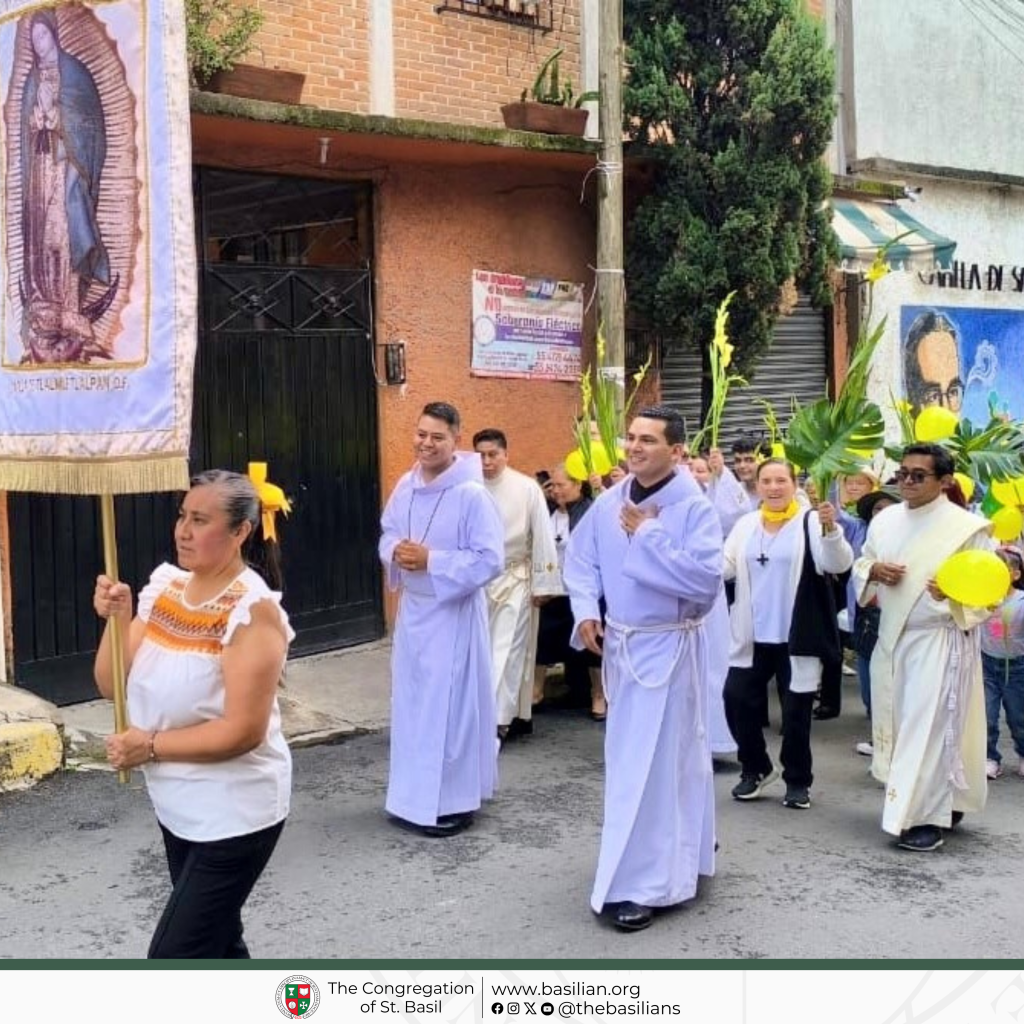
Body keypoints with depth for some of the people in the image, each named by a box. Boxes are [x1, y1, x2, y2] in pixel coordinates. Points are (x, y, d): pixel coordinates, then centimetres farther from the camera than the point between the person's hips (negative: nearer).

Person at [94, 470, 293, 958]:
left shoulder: (252, 609, -21)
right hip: (178, 806, 8)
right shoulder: (164, 587, 1)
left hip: (233, 814, -8)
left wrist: (152, 746, -20)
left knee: (176, 955, -5)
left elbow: (243, 730, -25)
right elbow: (113, 685, 2)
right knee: (214, 944, 22)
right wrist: (117, 619, -13)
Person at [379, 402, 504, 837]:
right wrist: (395, 553, -8)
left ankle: (454, 802, 12)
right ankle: (415, 796, 30)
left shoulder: (471, 494, -18)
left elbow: (491, 559, -19)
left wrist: (431, 561, -22)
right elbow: (387, 534, 16)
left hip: (453, 613, -7)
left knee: (451, 706, -1)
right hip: (411, 609, 7)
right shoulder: (404, 486, 3)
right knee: (412, 703, 15)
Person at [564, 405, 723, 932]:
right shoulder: (609, 501, 2)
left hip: (669, 646, -7)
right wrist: (585, 610, -6)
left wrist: (649, 535, -21)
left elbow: (706, 579, -27)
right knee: (630, 755, 18)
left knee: (649, 763, -5)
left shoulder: (695, 508, -16)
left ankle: (640, 884, 4)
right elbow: (580, 558, 10)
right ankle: (683, 852, 38)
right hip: (619, 642, 7)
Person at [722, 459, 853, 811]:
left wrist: (830, 529, -38)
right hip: (753, 636, 4)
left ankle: (797, 780, 21)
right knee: (736, 699, 4)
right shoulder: (746, 525, 7)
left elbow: (839, 563, -19)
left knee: (795, 710, 4)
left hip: (797, 636, -4)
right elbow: (725, 566, 7)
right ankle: (755, 768, 24)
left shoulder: (812, 522, -7)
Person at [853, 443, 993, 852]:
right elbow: (861, 564, 19)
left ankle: (927, 817, 0)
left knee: (929, 727, -7)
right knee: (897, 722, 12)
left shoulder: (967, 527, -10)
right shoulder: (885, 520, 7)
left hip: (939, 641, -6)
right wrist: (872, 570, -4)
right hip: (891, 638, 7)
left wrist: (953, 594, -27)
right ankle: (942, 802, 28)